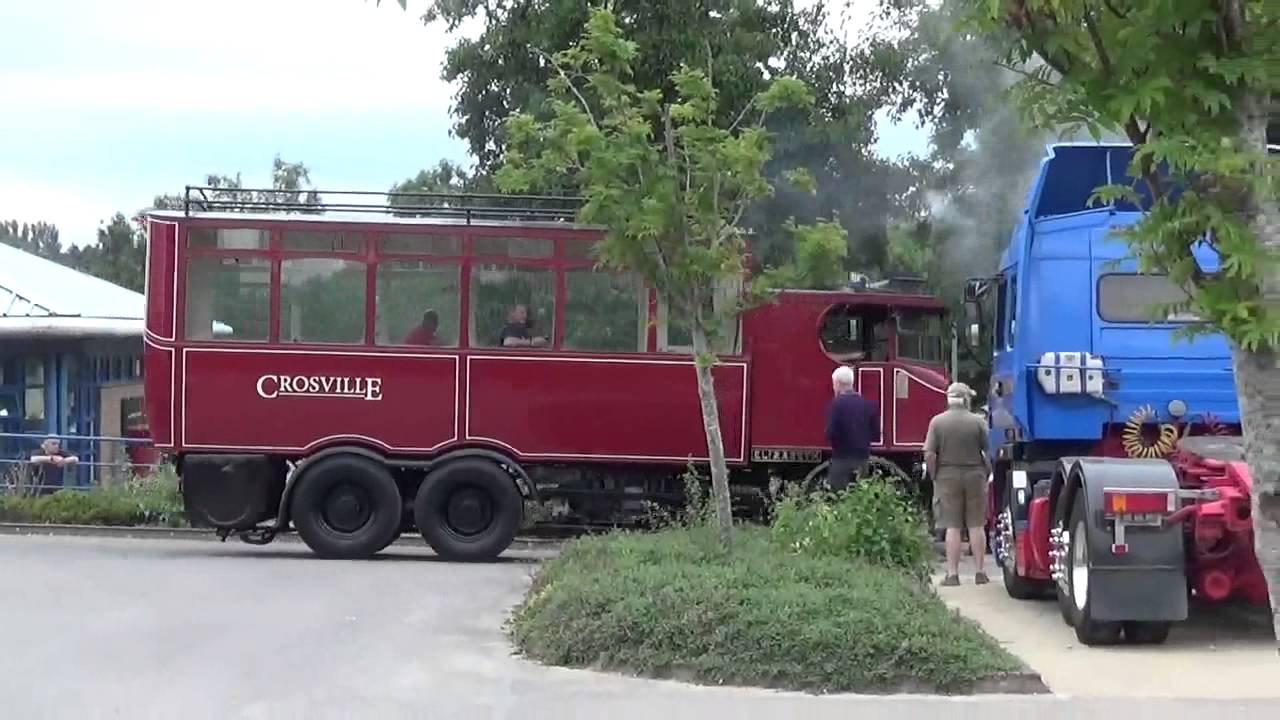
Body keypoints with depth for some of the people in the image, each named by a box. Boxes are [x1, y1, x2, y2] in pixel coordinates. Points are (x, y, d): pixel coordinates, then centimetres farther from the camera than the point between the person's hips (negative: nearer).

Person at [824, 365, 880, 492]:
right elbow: (876, 434, 8)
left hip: (842, 458, -5)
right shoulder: (868, 404, 5)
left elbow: (831, 434, -15)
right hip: (862, 459, 5)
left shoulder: (837, 403, -11)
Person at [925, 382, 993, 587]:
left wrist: (934, 477, 4)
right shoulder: (977, 422, -3)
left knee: (952, 527, 2)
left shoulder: (937, 421, -4)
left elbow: (929, 455, -8)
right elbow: (989, 453, -4)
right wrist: (987, 473, 9)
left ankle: (952, 573, 0)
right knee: (976, 525, 6)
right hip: (974, 476, 0)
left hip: (947, 477, 0)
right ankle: (980, 572, 10)